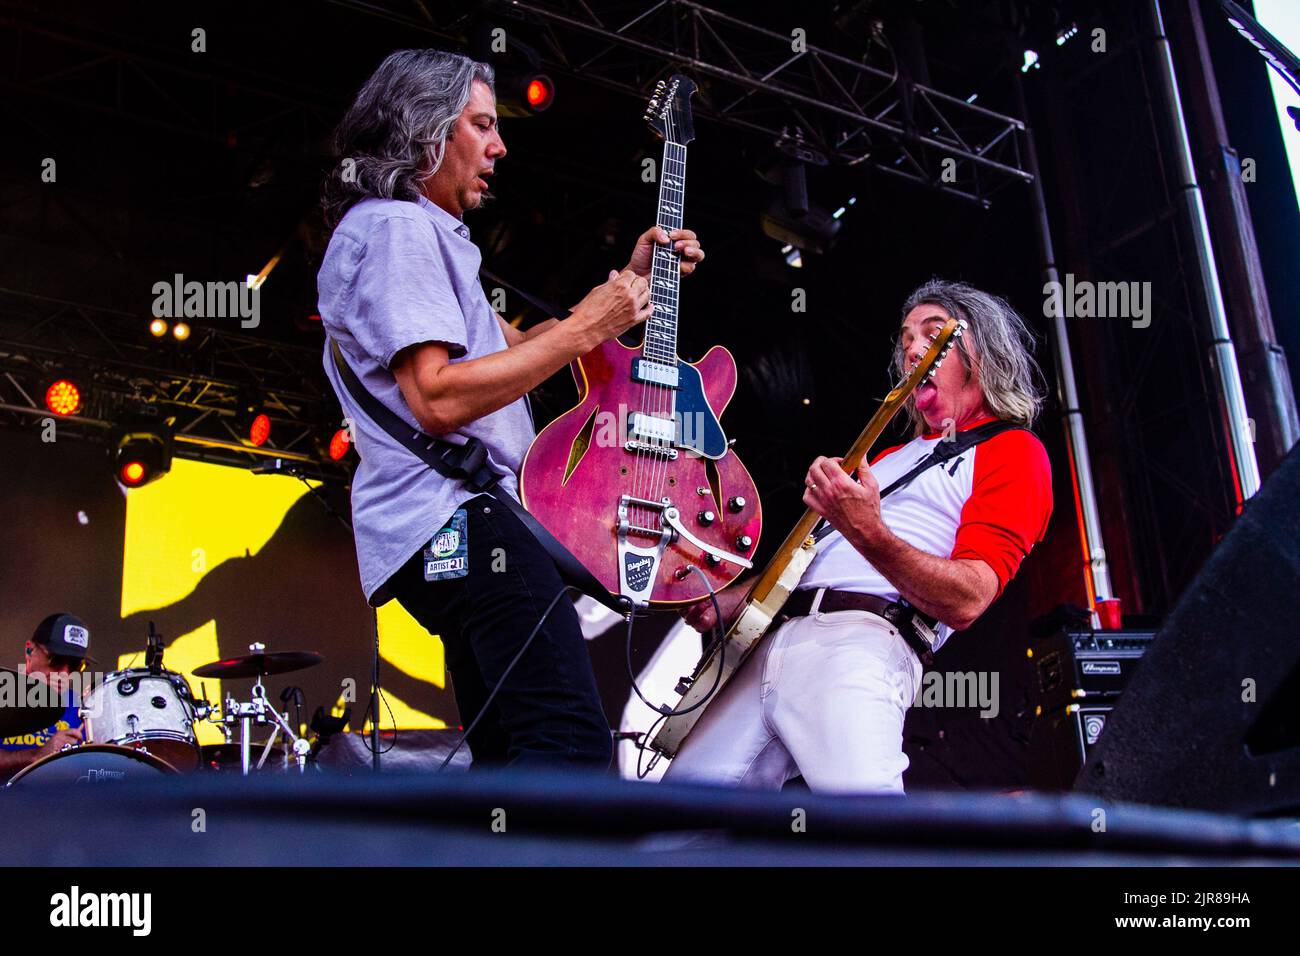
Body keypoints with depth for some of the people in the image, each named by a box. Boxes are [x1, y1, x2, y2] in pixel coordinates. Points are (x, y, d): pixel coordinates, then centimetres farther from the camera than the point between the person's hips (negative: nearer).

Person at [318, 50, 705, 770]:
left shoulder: (422, 233, 27)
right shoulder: (397, 228, -8)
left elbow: (513, 348, 27)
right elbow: (439, 399, -20)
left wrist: (630, 280, 19)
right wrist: (583, 329, -14)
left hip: (445, 532, 12)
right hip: (460, 521, -12)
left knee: (511, 758, 14)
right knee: (573, 745, -22)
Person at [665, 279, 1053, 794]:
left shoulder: (1011, 451, 5)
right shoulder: (891, 457, 31)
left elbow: (966, 602, -10)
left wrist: (868, 534, -25)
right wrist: (725, 602, 17)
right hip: (776, 636, 8)